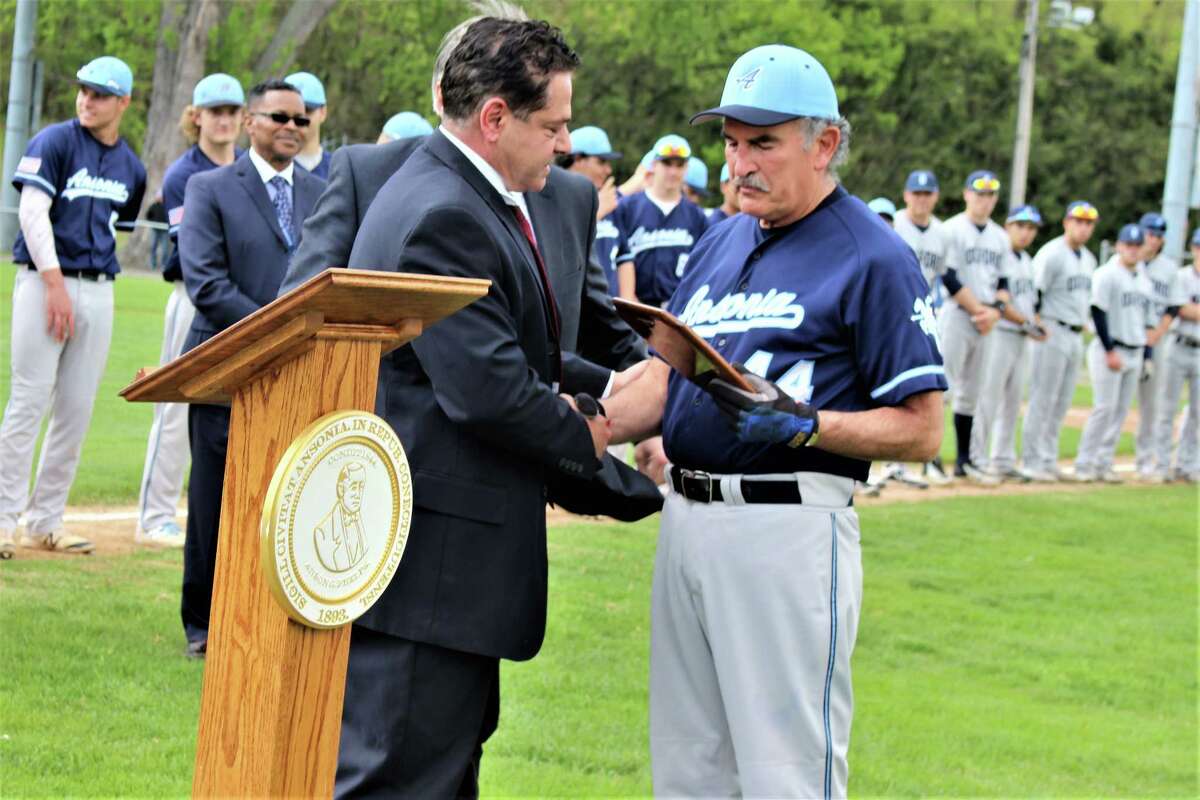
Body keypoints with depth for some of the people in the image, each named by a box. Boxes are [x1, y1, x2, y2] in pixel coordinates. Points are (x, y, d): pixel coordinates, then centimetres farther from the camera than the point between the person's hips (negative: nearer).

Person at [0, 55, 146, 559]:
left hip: (99, 290, 5)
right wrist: (55, 283, -19)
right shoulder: (55, 142, -4)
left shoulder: (131, 167, 12)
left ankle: (46, 522, 13)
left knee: (77, 410, 6)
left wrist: (98, 277, 9)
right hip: (44, 282, -5)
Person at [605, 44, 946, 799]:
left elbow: (921, 429, -9)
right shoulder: (722, 241, 15)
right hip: (687, 518, 8)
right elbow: (665, 377, 18)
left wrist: (803, 426, -22)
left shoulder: (873, 257, -7)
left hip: (789, 530, -8)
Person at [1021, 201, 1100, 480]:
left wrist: (1082, 325, 15)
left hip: (1076, 335, 9)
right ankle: (1032, 461, -4)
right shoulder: (1051, 254, -11)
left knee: (1062, 403, 10)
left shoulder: (1088, 259, 16)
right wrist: (1039, 327, -19)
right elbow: (1033, 293, -15)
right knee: (1043, 398, -7)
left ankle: (1048, 460, 16)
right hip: (1052, 332, -9)